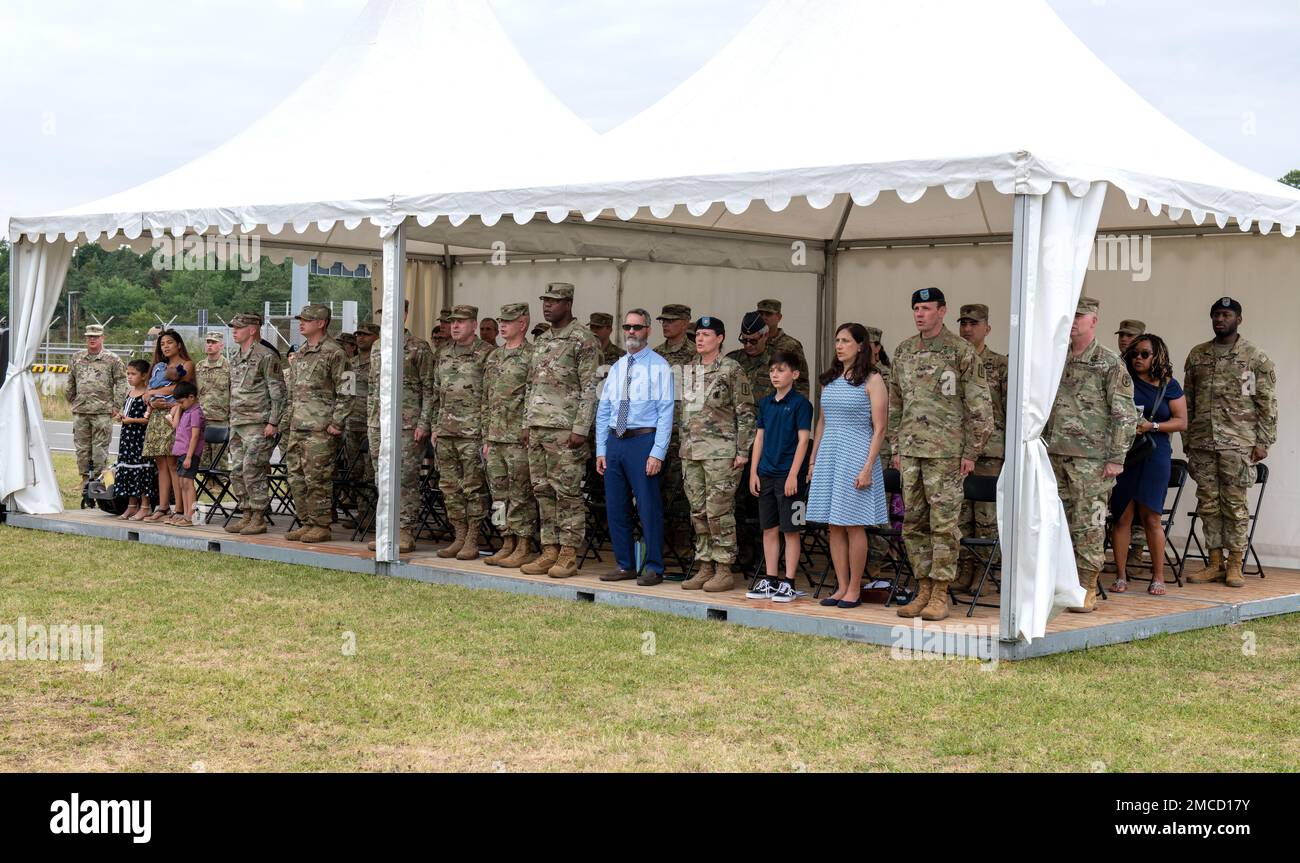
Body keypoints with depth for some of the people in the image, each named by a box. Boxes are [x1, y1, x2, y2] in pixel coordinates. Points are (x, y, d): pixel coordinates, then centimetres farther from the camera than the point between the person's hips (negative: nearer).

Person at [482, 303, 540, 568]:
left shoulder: (532, 357, -7)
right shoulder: (493, 357, 16)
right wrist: (486, 439, 16)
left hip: (519, 438, -8)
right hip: (495, 437, 8)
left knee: (521, 496, -4)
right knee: (500, 494, 10)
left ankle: (524, 549, 1)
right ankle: (507, 545, 17)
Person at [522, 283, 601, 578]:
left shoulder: (583, 340, -7)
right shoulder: (542, 341, 18)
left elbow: (589, 389, -12)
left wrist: (580, 429, -17)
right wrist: (528, 424, 16)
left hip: (565, 429, -8)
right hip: (538, 428, 8)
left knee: (567, 492, -5)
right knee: (543, 492, 8)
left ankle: (569, 556, -1)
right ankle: (550, 551, 14)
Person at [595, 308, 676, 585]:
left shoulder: (659, 367, -3)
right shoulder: (616, 368, 14)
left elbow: (666, 413, -8)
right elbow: (603, 411, 16)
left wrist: (657, 453, -15)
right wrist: (601, 450, 9)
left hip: (643, 441, -6)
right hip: (614, 442, 6)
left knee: (648, 508, -3)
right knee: (616, 508, 9)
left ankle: (653, 568, 6)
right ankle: (625, 565, 20)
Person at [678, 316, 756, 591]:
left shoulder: (732, 370, -4)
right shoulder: (690, 370, 15)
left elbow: (746, 413, -6)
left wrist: (743, 451, -11)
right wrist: (683, 449, 16)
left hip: (720, 452, -7)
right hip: (691, 452, 7)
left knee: (719, 510, -7)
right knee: (698, 512, 8)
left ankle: (724, 571, -1)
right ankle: (704, 568, 14)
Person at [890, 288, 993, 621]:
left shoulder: (961, 352, -5)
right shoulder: (903, 351, 12)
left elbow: (980, 406, -5)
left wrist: (971, 452, -8)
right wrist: (896, 448, 15)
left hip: (946, 452, -6)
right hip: (911, 451, 6)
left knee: (944, 524, -3)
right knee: (913, 524, 8)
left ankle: (940, 594, 2)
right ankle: (924, 588, 16)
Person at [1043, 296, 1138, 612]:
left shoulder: (1110, 363, -5)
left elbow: (1125, 414, -8)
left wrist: (1116, 458, -12)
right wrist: (1042, 448, 14)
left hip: (1091, 459, -6)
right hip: (1056, 456, 6)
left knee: (1088, 526, -2)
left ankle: (1086, 589, 5)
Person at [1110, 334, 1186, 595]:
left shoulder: (1169, 386, 7)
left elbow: (1182, 422, 4)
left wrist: (1152, 426, -9)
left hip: (1154, 455, 0)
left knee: (1151, 517, -2)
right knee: (1122, 517, 0)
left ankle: (1158, 577, 7)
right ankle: (1121, 576, 7)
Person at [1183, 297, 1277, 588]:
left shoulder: (1256, 357, 1)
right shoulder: (1197, 355, 12)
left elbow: (1267, 403, 0)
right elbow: (1188, 400, 15)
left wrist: (1263, 441, -6)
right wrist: (1186, 439, 11)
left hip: (1238, 444, -4)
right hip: (1202, 443, 4)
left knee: (1235, 504, -1)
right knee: (1208, 504, 5)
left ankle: (1235, 566, 5)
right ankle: (1215, 563, 13)